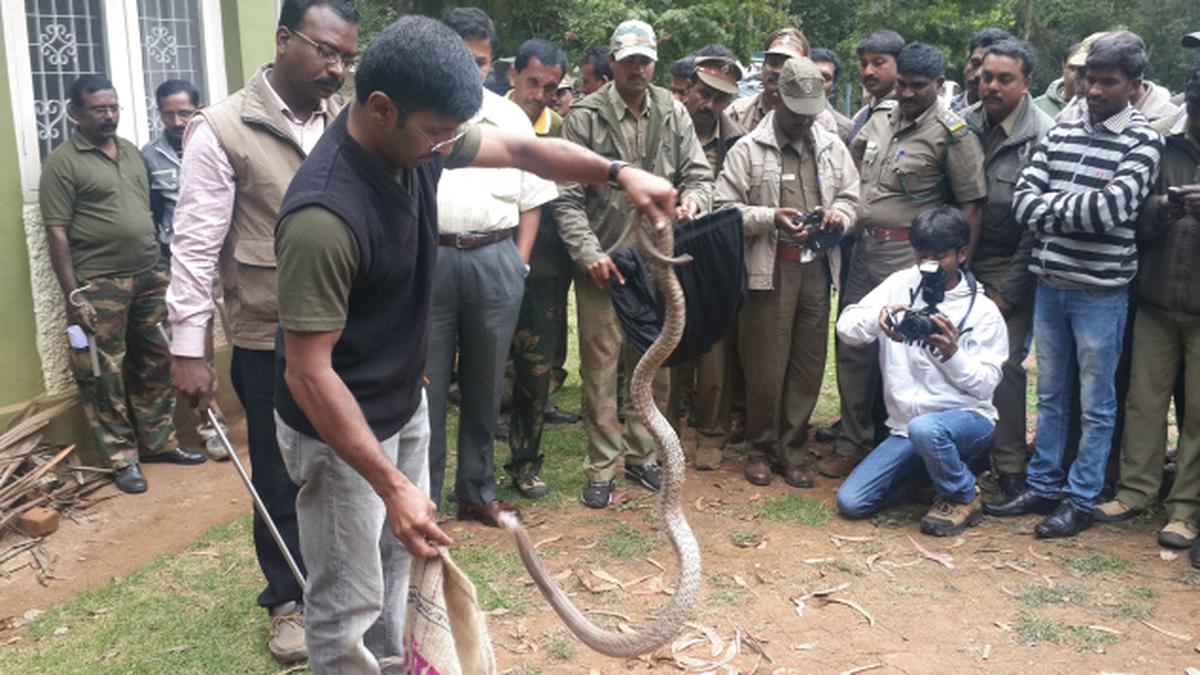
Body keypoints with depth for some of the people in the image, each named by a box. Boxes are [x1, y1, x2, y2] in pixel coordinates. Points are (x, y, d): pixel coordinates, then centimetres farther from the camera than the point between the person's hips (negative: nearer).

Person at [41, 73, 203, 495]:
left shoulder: (132, 152, 13)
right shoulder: (62, 162, -7)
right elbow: (57, 233, -10)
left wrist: (164, 268, 14)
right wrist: (72, 295, -15)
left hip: (151, 277, 6)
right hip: (100, 285, -6)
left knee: (155, 365, 13)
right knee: (105, 374, 2)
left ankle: (159, 443, 25)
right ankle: (122, 459, 12)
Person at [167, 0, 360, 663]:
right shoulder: (222, 129, -9)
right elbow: (195, 245, -8)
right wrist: (188, 348, -10)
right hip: (271, 340, -3)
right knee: (281, 478, 11)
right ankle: (289, 599, 32)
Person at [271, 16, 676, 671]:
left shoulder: (417, 139, -9)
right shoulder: (324, 215, -33)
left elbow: (521, 149, 7)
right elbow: (306, 373, -30)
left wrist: (619, 172, -5)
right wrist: (391, 485, -31)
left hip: (405, 404, 8)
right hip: (340, 428, -8)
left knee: (396, 563, 25)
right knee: (350, 606, 6)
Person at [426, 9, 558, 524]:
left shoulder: (511, 117, 11)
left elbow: (532, 197, 12)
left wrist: (519, 260, 3)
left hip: (496, 260, 3)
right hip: (428, 259, -2)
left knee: (485, 383, 11)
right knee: (425, 383, 2)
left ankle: (476, 490, 25)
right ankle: (420, 496, 13)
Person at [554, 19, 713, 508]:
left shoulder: (673, 113, 6)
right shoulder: (585, 117, -5)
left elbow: (699, 173, 10)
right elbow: (567, 197, -8)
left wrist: (693, 197, -14)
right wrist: (589, 253, -18)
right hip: (602, 265, -3)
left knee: (654, 367, 12)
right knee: (600, 368, 2)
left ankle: (640, 455, 28)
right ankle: (601, 469, 14)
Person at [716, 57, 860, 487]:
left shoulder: (832, 147, 12)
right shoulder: (749, 149, -2)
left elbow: (851, 197, 17)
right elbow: (726, 208, -5)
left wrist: (839, 214, -6)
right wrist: (771, 217, -18)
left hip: (816, 269, 4)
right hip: (768, 269, -4)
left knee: (808, 363, 8)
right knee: (765, 364, 1)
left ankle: (792, 448, 22)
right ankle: (761, 448, 18)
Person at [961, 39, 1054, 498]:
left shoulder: (1043, 136, -10)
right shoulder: (963, 125, 3)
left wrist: (1010, 292, -9)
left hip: (1008, 268, -4)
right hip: (960, 261, 4)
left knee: (1004, 364, -5)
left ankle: (1010, 465, 8)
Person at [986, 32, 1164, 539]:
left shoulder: (1142, 141, -6)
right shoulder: (1060, 133, 7)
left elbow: (1112, 208, -19)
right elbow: (1023, 200, 0)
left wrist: (1050, 206, -7)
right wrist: (1078, 207, -14)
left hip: (1100, 292, -5)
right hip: (1049, 285, 5)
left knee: (1096, 404, 6)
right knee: (1050, 395, 15)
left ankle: (1081, 500, 17)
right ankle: (1043, 487, 26)